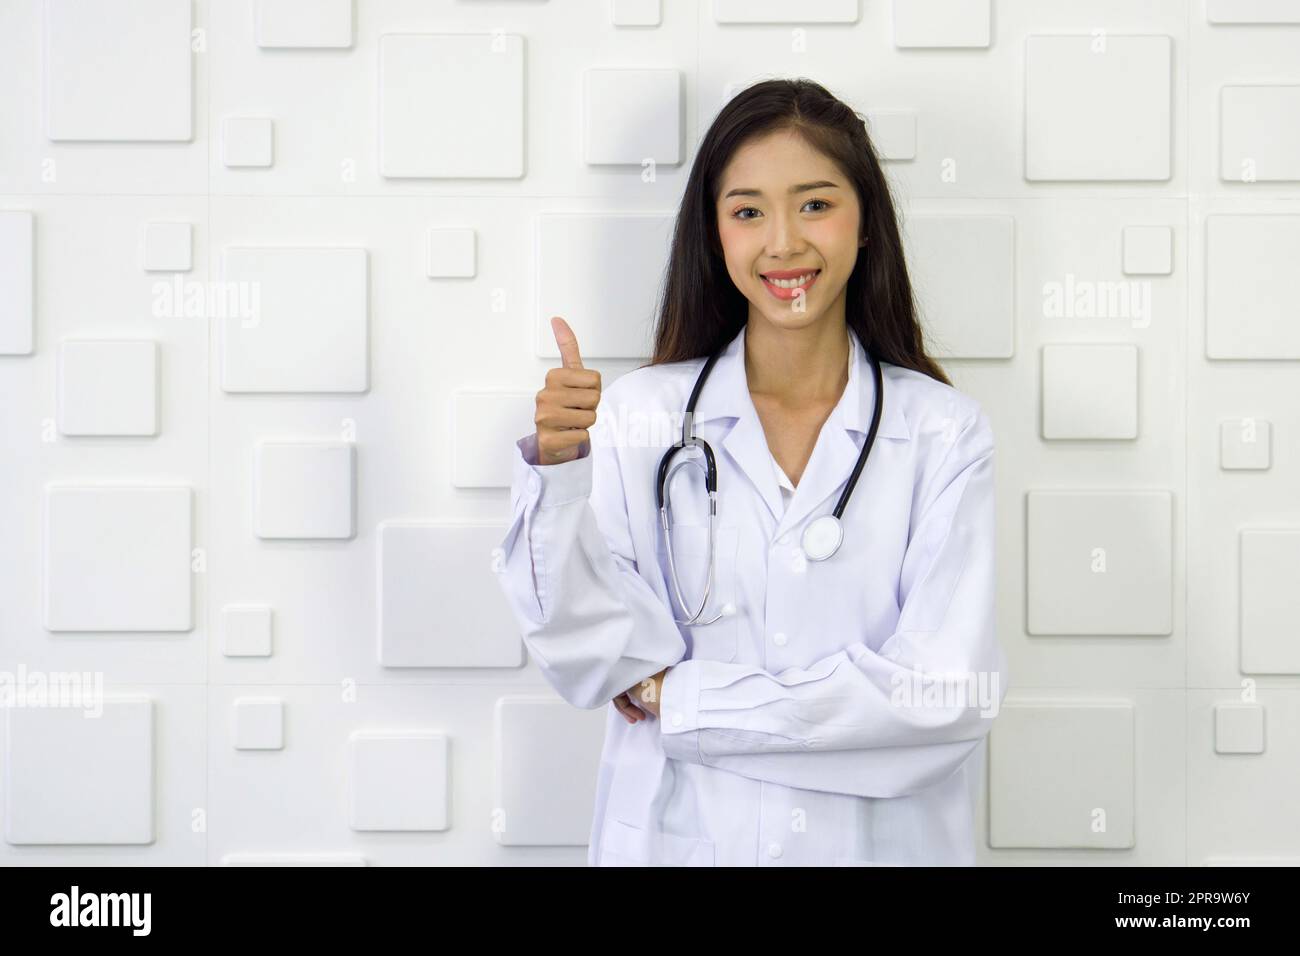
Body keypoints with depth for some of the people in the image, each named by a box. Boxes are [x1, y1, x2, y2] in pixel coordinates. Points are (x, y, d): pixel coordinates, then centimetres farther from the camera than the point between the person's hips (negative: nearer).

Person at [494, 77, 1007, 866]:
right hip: (680, 836, 1)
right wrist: (560, 473, -25)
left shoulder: (946, 431, -8)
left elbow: (949, 691, -16)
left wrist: (683, 696, -14)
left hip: (880, 839, 0)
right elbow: (597, 666, -11)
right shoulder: (638, 414, -6)